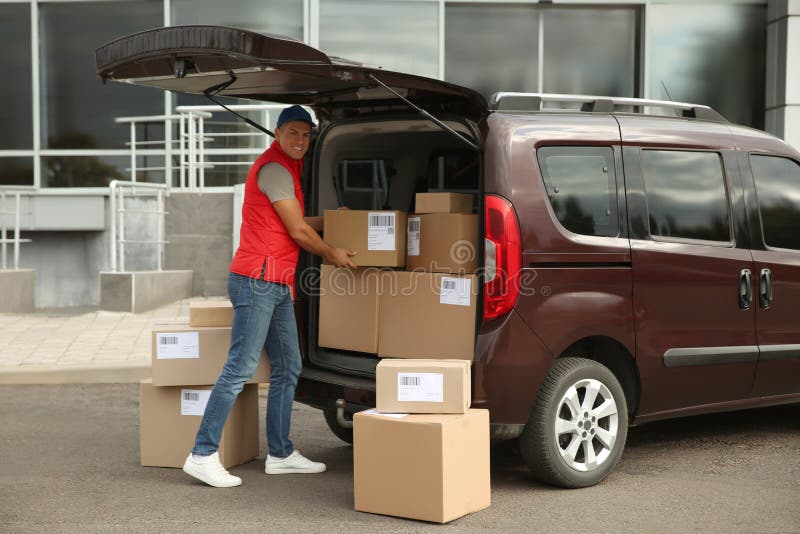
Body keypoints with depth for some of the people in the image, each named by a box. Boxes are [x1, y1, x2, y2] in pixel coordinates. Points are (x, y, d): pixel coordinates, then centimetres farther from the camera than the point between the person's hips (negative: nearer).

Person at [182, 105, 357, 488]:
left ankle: (281, 455, 20)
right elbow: (297, 231, -9)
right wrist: (332, 254, 6)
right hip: (257, 280, -11)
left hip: (278, 286, 11)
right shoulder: (273, 167, -10)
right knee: (240, 369, -12)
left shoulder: (285, 169, 22)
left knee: (288, 368, 13)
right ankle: (203, 456, -9)